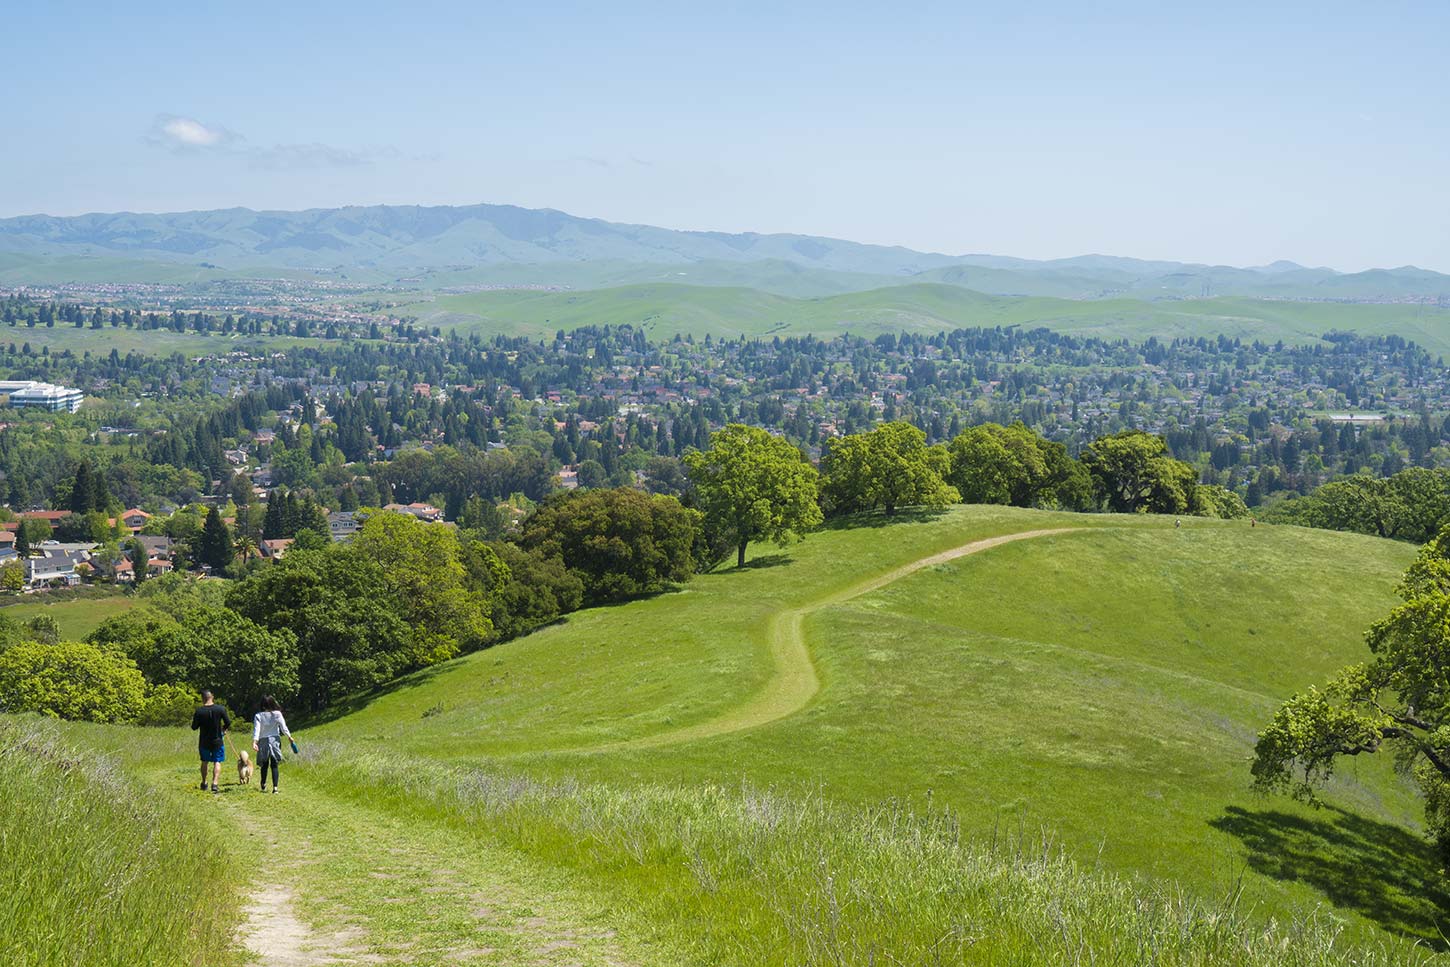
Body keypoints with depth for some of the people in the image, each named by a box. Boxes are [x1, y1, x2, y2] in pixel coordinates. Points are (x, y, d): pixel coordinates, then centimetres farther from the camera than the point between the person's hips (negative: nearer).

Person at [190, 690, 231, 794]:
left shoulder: (199, 712, -11)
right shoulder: (221, 709, -10)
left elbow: (194, 727, -5)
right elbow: (228, 723, -6)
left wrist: (193, 718, 13)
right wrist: (223, 729, 14)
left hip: (204, 742, 1)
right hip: (218, 740, -1)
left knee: (204, 762, 19)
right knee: (217, 762, 4)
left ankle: (204, 783, 28)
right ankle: (215, 783, -10)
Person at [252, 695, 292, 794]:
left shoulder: (258, 716, -6)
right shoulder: (277, 714, -5)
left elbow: (256, 729, -16)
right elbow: (283, 727, -2)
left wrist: (254, 741, -23)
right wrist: (289, 737, 11)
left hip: (263, 741, 0)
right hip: (275, 740, 0)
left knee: (264, 764, 17)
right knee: (274, 765, 2)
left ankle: (263, 785, 28)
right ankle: (275, 787, -8)